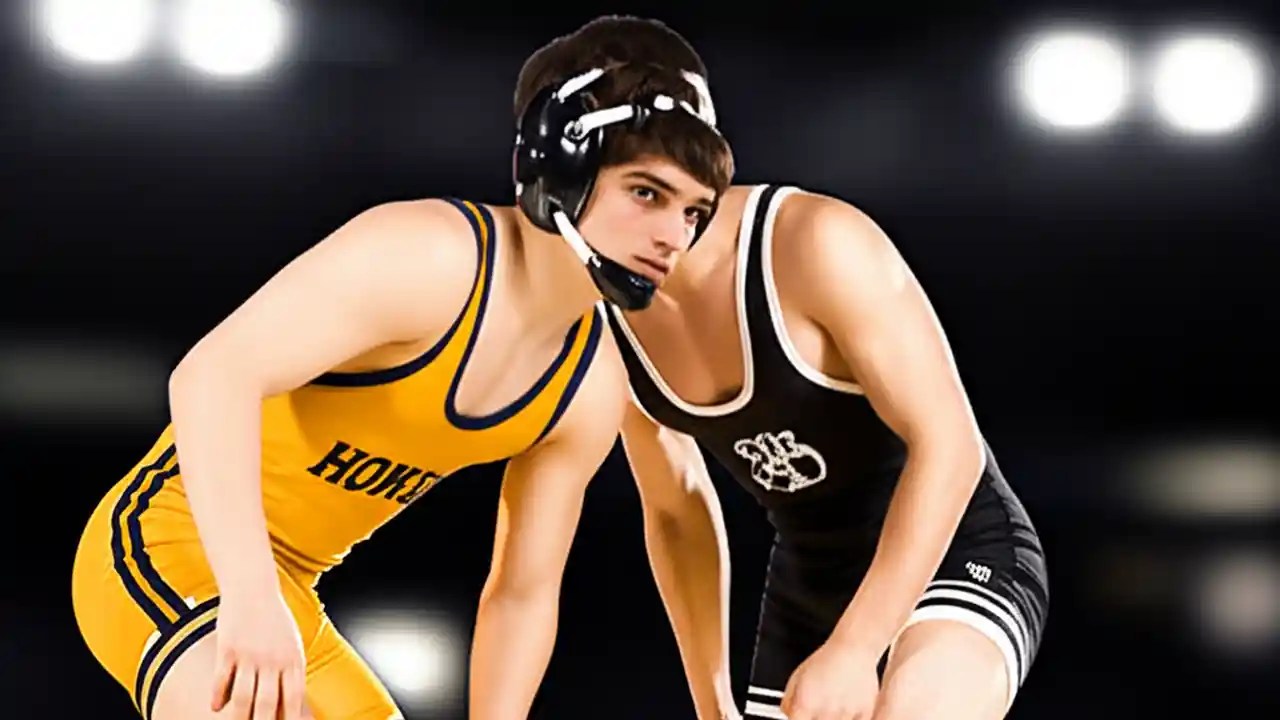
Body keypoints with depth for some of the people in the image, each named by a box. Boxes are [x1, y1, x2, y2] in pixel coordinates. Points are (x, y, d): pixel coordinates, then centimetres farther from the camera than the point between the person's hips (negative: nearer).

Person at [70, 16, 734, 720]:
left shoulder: (592, 387, 2)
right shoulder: (433, 255, -22)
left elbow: (523, 594, 11)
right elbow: (213, 375, -32)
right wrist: (252, 598, -43)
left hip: (290, 594, 10)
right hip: (173, 546, -9)